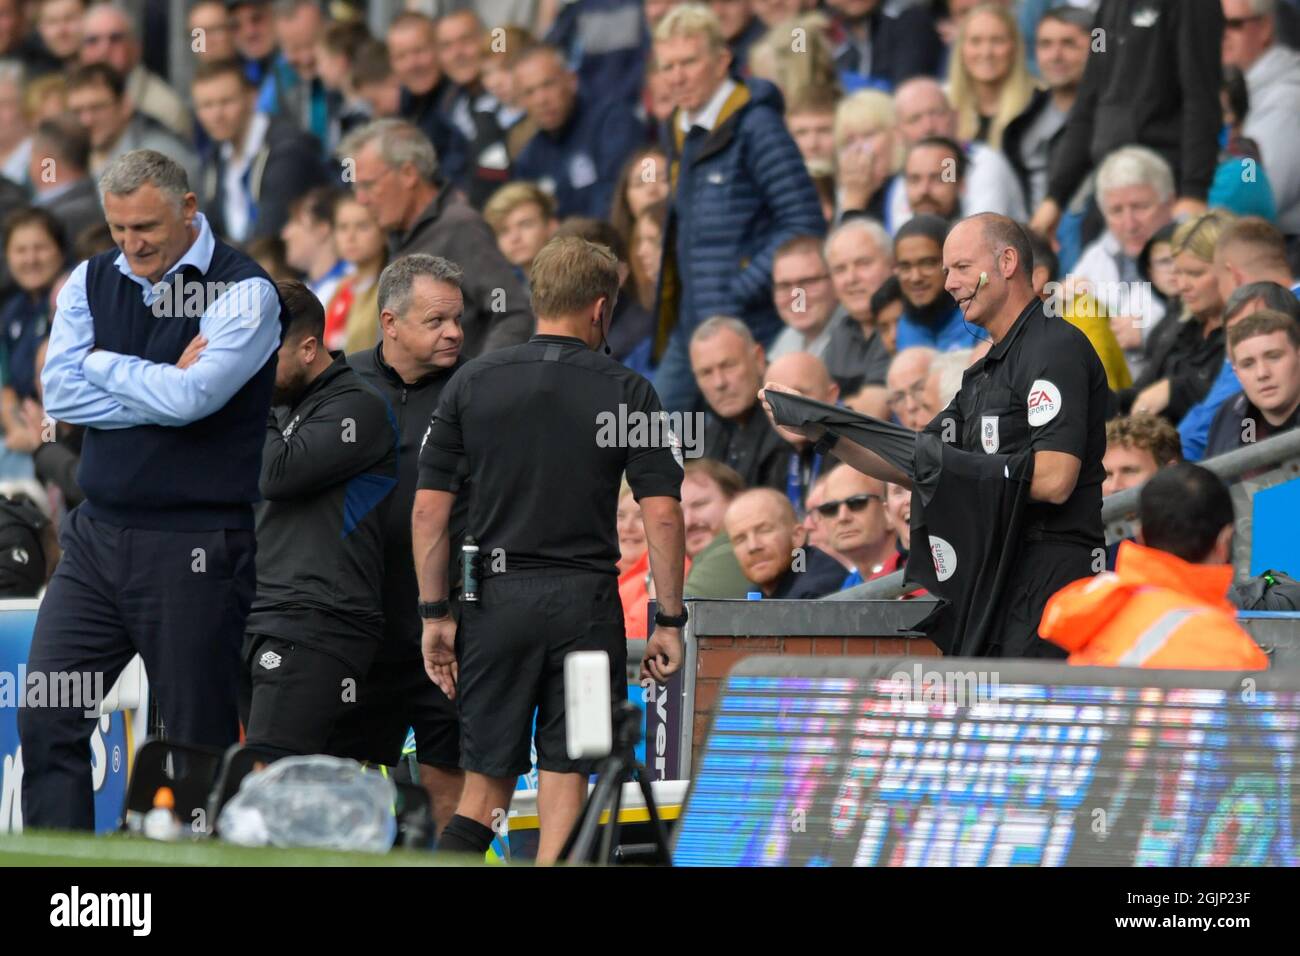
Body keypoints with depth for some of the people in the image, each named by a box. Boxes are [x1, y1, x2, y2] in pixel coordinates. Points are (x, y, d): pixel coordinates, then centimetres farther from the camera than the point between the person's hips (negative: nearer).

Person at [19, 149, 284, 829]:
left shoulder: (243, 293, -7)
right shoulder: (93, 281, 10)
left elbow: (190, 398, -20)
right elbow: (58, 393, -3)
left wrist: (105, 364, -4)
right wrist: (161, 392, -12)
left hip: (194, 549, -5)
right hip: (97, 536, 5)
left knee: (200, 740, 1)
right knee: (46, 721, -2)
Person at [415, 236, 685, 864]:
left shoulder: (472, 384, 3)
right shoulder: (627, 393, -2)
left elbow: (428, 511, 0)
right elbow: (662, 516, -7)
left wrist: (434, 616, 6)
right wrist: (669, 622, 0)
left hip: (494, 600, 2)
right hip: (586, 601, -2)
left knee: (487, 782, 9)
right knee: (565, 784, 4)